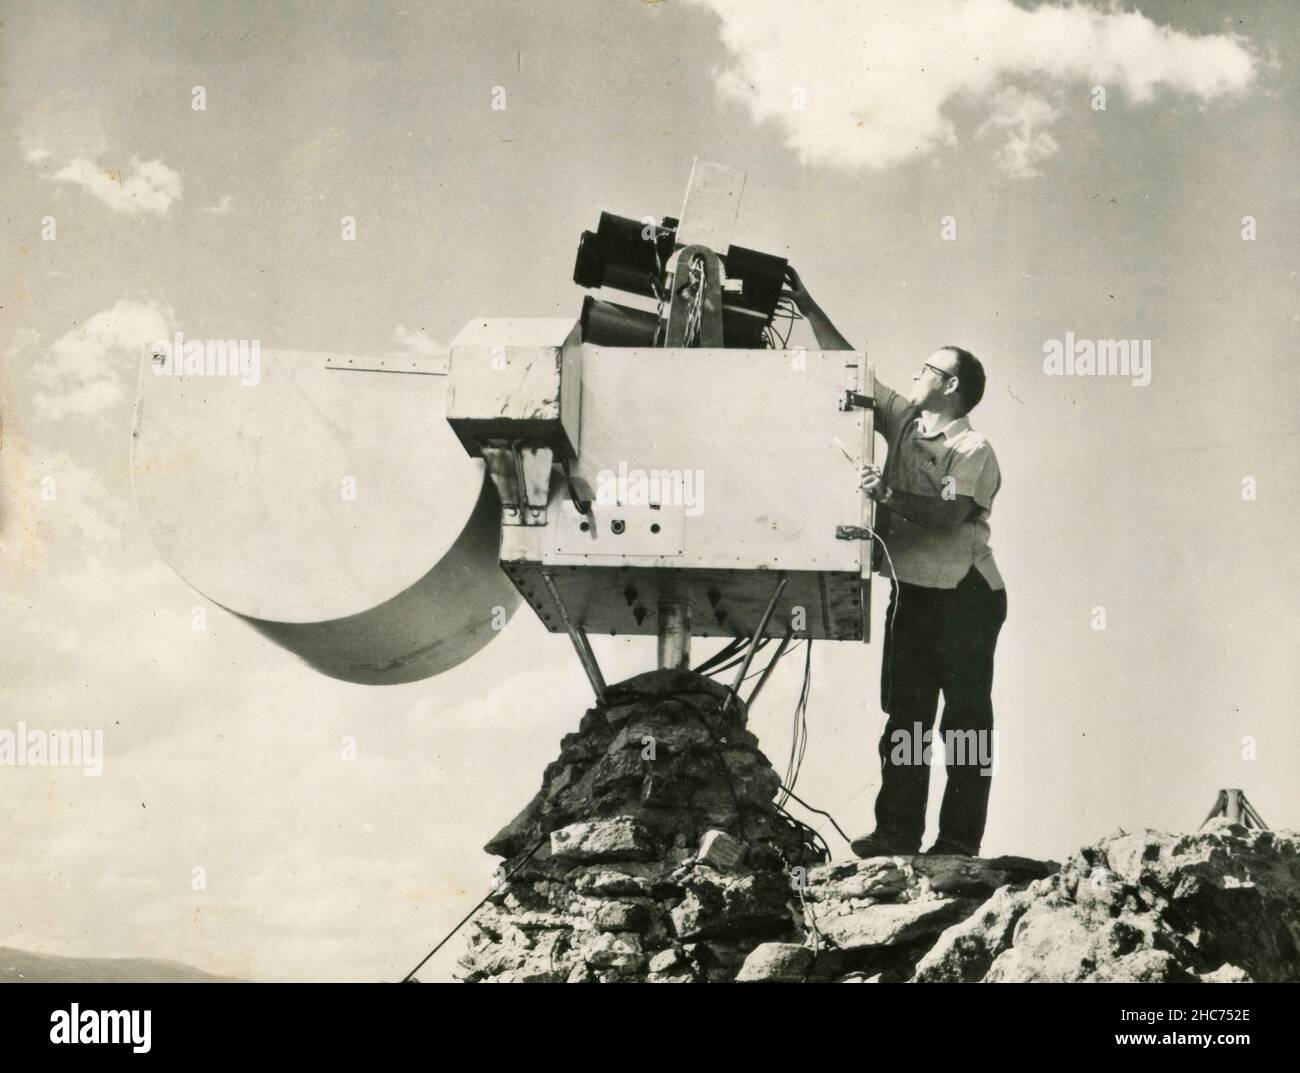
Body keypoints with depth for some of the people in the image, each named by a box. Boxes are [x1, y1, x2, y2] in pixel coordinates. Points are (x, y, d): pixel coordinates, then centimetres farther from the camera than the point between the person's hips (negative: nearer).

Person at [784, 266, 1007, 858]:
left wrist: (889, 495, -30)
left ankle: (959, 841, 1)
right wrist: (809, 309, 8)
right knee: (903, 719, 7)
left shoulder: (974, 450, -9)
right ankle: (897, 831, 12)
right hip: (911, 591, 7)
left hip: (965, 597, -7)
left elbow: (948, 514, -22)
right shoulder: (903, 422, 12)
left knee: (965, 721, -1)